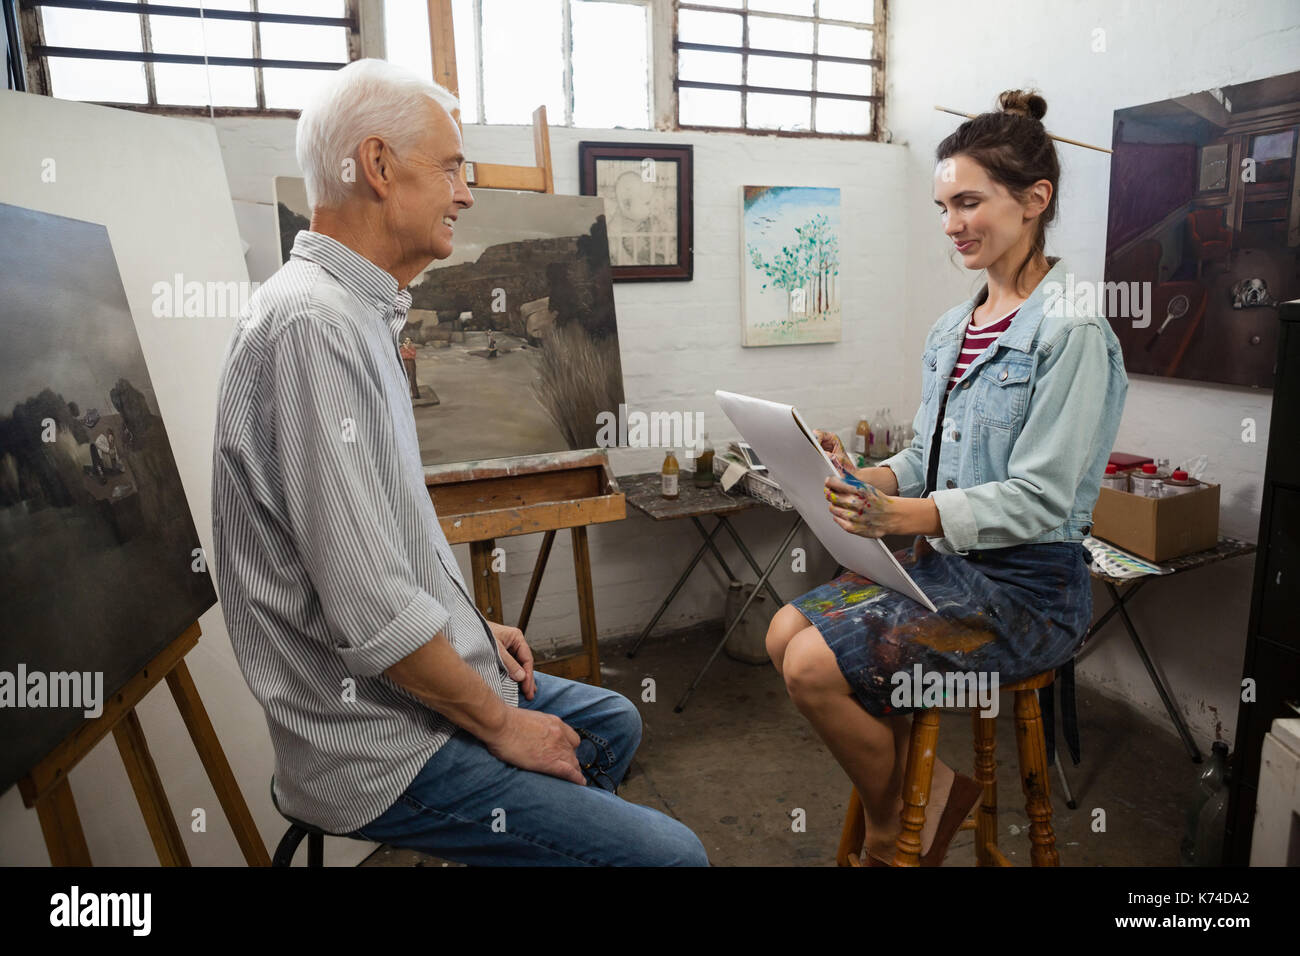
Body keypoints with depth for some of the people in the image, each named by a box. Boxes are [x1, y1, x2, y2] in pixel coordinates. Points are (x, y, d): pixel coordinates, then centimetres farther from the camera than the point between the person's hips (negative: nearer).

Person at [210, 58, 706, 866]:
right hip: (383, 747, -10)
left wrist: (475, 628, 12)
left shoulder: (358, 313, 9)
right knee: (673, 854, -8)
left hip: (417, 676, 10)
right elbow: (371, 610, -27)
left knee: (613, 724, 25)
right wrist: (501, 724, -14)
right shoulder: (313, 323, -25)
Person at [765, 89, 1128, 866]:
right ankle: (935, 790, 14)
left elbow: (1038, 500, -21)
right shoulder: (953, 327, 10)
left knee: (815, 667, -17)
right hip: (945, 563, 8)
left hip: (1026, 585, -8)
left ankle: (896, 833, 12)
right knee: (785, 632, -1)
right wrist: (865, 479, -6)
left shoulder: (1070, 330, -16)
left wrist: (904, 516, -32)